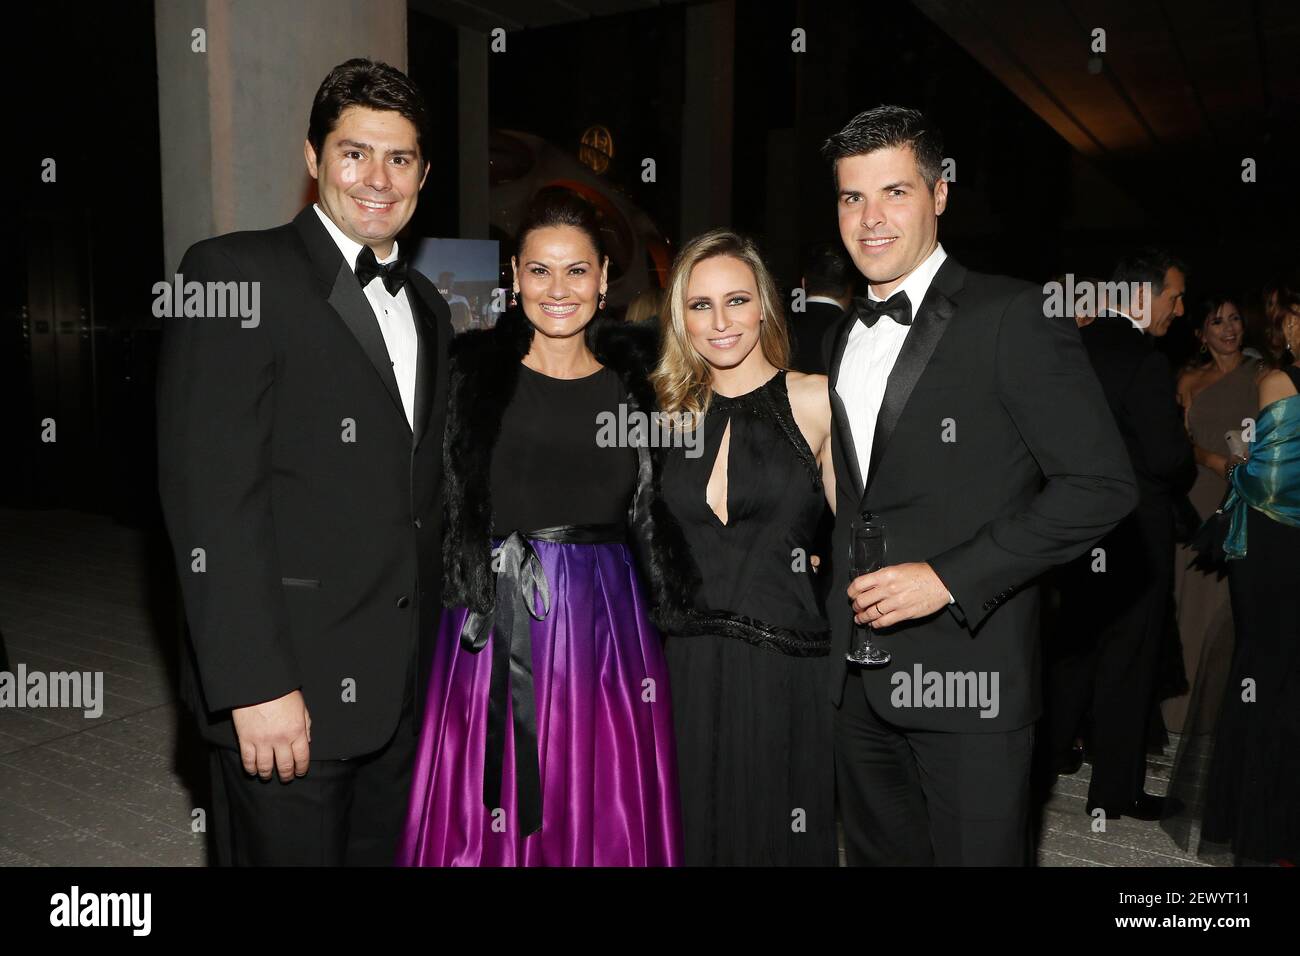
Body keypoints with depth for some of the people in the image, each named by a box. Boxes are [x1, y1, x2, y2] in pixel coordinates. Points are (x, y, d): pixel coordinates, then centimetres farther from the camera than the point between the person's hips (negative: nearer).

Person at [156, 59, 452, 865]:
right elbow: (211, 494, -16)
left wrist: (429, 656, 12)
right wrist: (254, 684, -19)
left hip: (401, 684, 7)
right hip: (288, 685, -6)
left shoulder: (428, 307, 13)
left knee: (381, 853, 18)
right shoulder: (234, 274, -9)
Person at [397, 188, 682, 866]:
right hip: (496, 626, -1)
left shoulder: (635, 381, 6)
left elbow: (653, 521, 10)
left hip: (609, 625, 2)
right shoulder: (469, 372, -1)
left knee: (604, 813, 11)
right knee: (487, 813, 7)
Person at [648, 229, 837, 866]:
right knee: (701, 834, 15)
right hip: (690, 671, 3)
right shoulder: (674, 416, 8)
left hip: (787, 673, -2)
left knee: (784, 838, 11)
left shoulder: (817, 400, -2)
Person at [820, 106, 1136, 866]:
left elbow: (1101, 485, -14)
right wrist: (834, 564, 5)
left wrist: (950, 577, -18)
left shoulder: (1013, 317, -9)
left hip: (969, 673, -6)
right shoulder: (840, 338, 13)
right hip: (859, 676, 6)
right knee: (878, 851, 18)